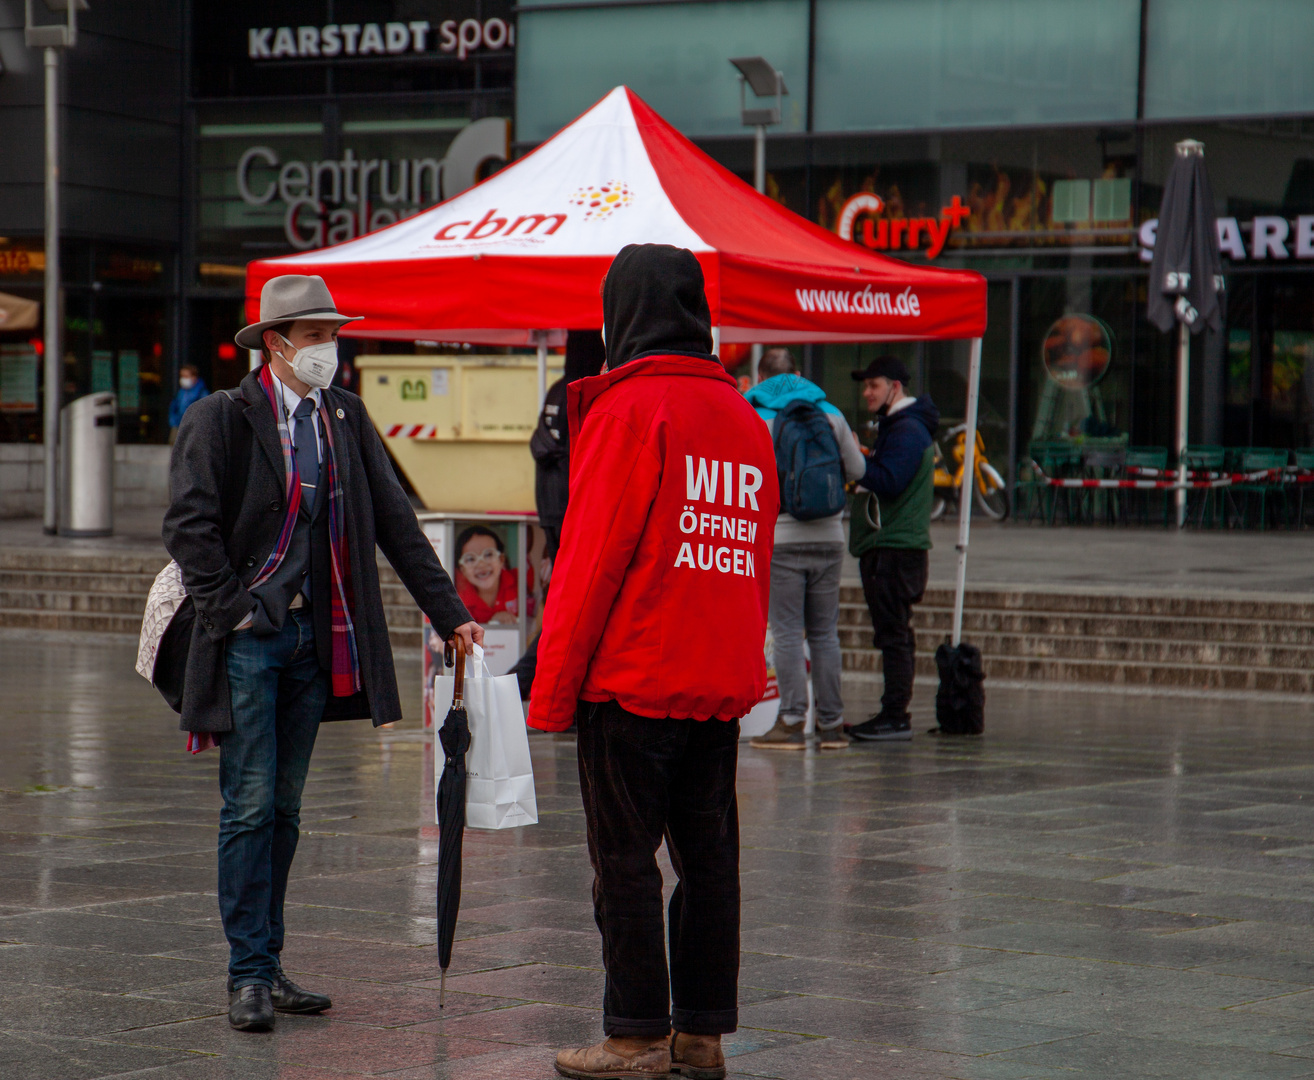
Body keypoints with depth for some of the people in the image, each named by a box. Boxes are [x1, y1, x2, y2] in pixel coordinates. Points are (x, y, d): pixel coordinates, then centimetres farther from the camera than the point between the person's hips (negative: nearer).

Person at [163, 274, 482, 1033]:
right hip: (249, 639, -5)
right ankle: (249, 976, 0)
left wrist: (451, 613, 7)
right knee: (250, 806, -5)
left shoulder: (346, 418, 10)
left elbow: (395, 522, 11)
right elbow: (190, 526, -9)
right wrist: (231, 610, -14)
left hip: (317, 636, 5)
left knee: (286, 807, 10)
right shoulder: (221, 420, -5)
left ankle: (269, 967, 17)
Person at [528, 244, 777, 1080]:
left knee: (627, 860, -1)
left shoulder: (629, 409, -9)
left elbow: (591, 557, -12)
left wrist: (552, 687, -7)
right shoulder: (746, 418, 11)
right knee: (709, 855, 9)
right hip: (723, 684, 7)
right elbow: (758, 558, 15)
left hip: (631, 678, -7)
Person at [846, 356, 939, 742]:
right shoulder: (894, 427, 21)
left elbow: (889, 482, -22)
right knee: (891, 633, 11)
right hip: (884, 547, 11)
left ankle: (896, 716, -10)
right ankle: (892, 713, 14)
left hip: (897, 548, -10)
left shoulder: (908, 431, -12)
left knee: (893, 633, -10)